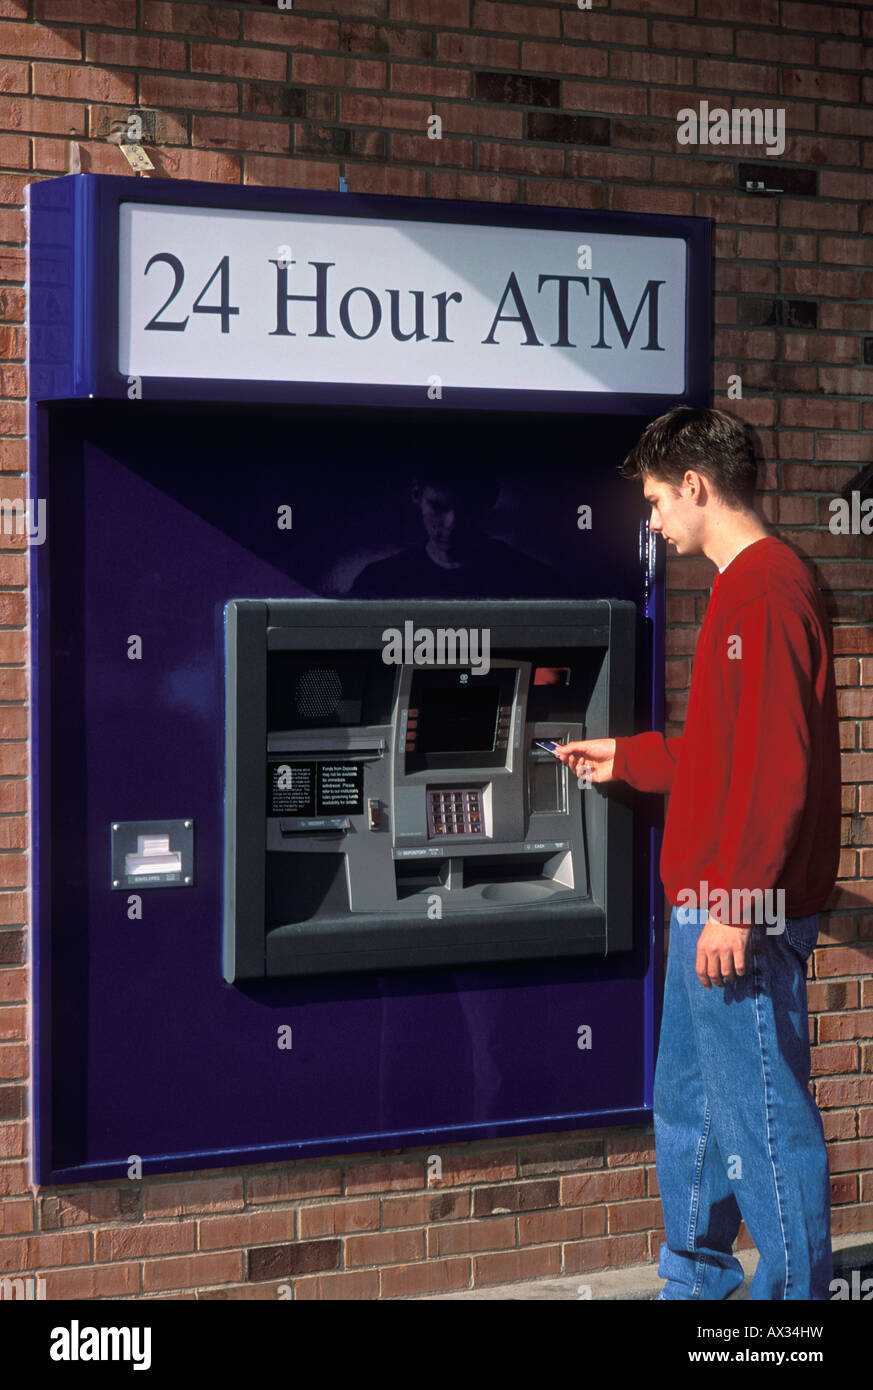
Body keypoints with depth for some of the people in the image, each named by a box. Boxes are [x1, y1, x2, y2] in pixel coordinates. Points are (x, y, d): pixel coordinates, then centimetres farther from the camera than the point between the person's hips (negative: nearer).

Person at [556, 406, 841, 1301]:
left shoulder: (766, 590, -17)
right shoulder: (744, 587, 16)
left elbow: (775, 762, -23)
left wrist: (736, 904, -24)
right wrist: (627, 759, 32)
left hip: (740, 915, -11)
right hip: (710, 902, 11)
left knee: (761, 1115, -3)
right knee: (687, 1104, 19)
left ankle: (794, 1287, 6)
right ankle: (696, 1280, 31)